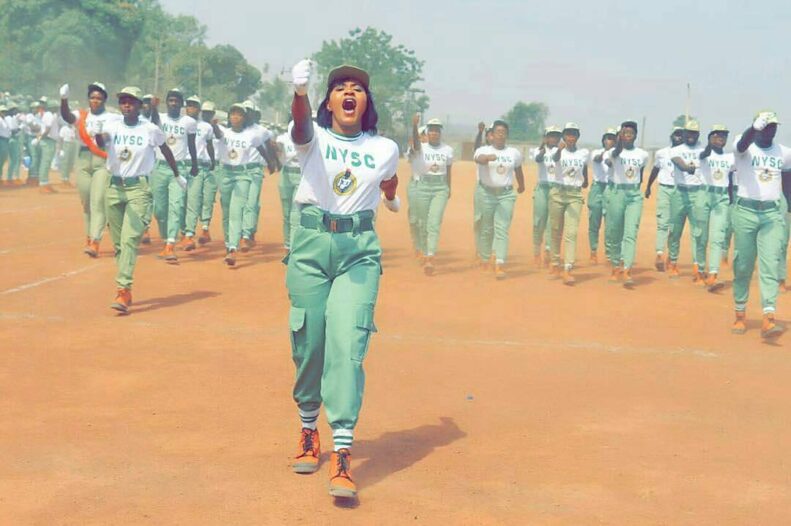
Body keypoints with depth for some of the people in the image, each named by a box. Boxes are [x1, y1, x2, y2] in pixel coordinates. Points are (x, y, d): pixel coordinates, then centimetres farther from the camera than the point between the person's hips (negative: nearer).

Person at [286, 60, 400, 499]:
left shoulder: (384, 149, 5)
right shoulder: (313, 137, -2)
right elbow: (300, 125, -27)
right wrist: (300, 92, -49)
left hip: (359, 250, 0)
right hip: (310, 244, 0)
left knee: (347, 343, -12)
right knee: (308, 343, 6)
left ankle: (342, 454, -14)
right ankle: (308, 431, 30)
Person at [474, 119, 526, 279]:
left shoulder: (514, 153, 4)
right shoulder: (484, 150, -4)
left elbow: (518, 170, 21)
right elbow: (479, 159, -28)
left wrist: (521, 186, 36)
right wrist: (488, 157, -51)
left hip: (506, 195, 1)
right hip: (487, 193, 0)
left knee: (502, 229, -10)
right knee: (487, 229, 10)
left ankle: (499, 265, -17)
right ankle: (484, 261, 28)